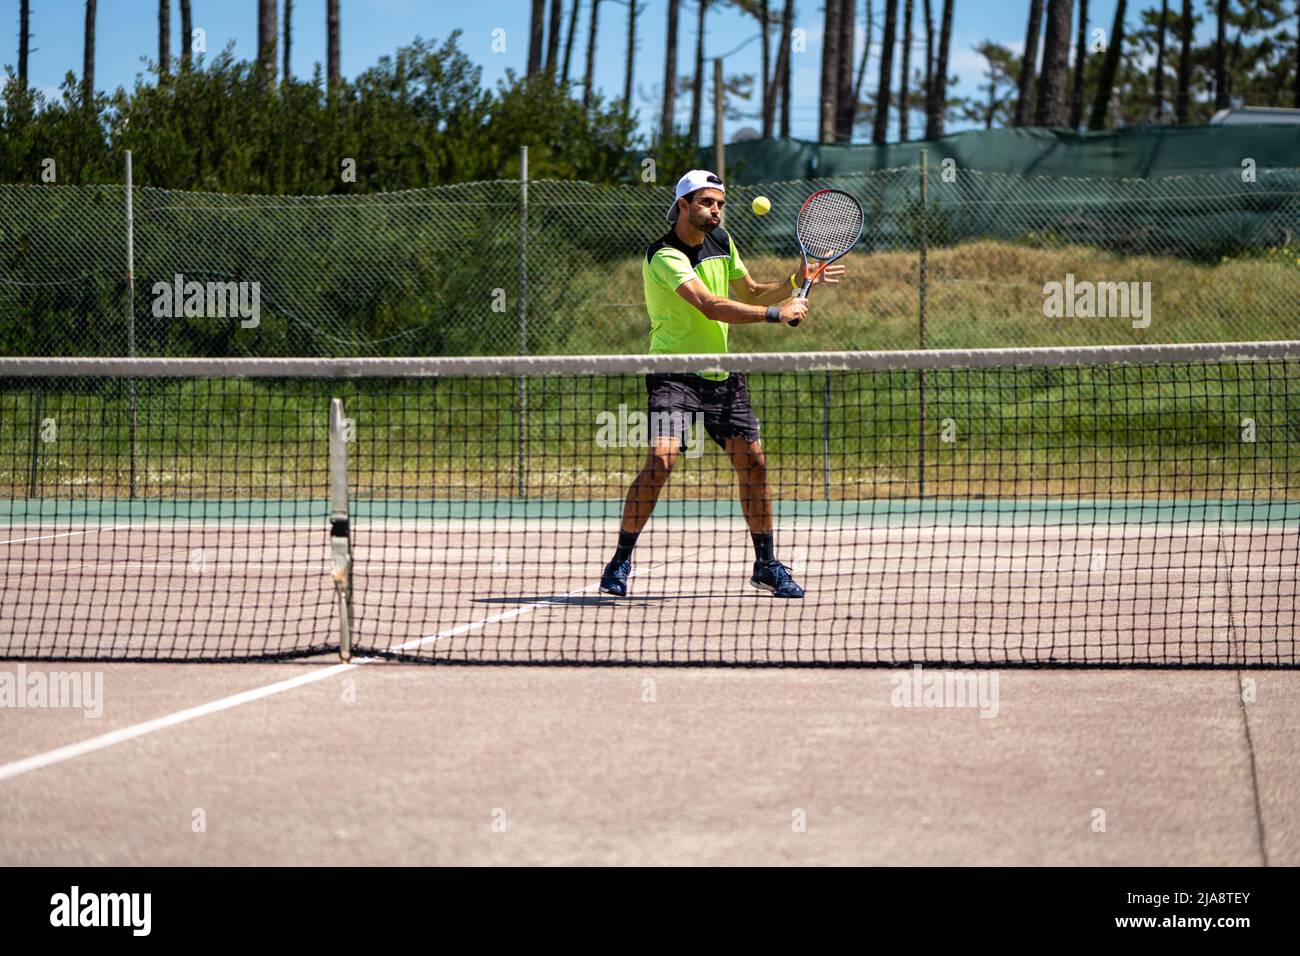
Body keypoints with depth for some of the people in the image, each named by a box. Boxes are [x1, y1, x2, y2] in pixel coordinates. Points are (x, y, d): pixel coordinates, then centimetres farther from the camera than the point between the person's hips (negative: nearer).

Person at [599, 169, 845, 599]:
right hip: (674, 374, -7)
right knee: (660, 460, -21)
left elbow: (750, 292, 20)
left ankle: (766, 564, 15)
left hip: (722, 375, 7)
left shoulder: (721, 240, 7)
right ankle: (620, 562, -10)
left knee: (752, 461, 3)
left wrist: (795, 282, 3)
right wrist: (777, 313, -29)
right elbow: (711, 306, -29)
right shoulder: (663, 256, -18)